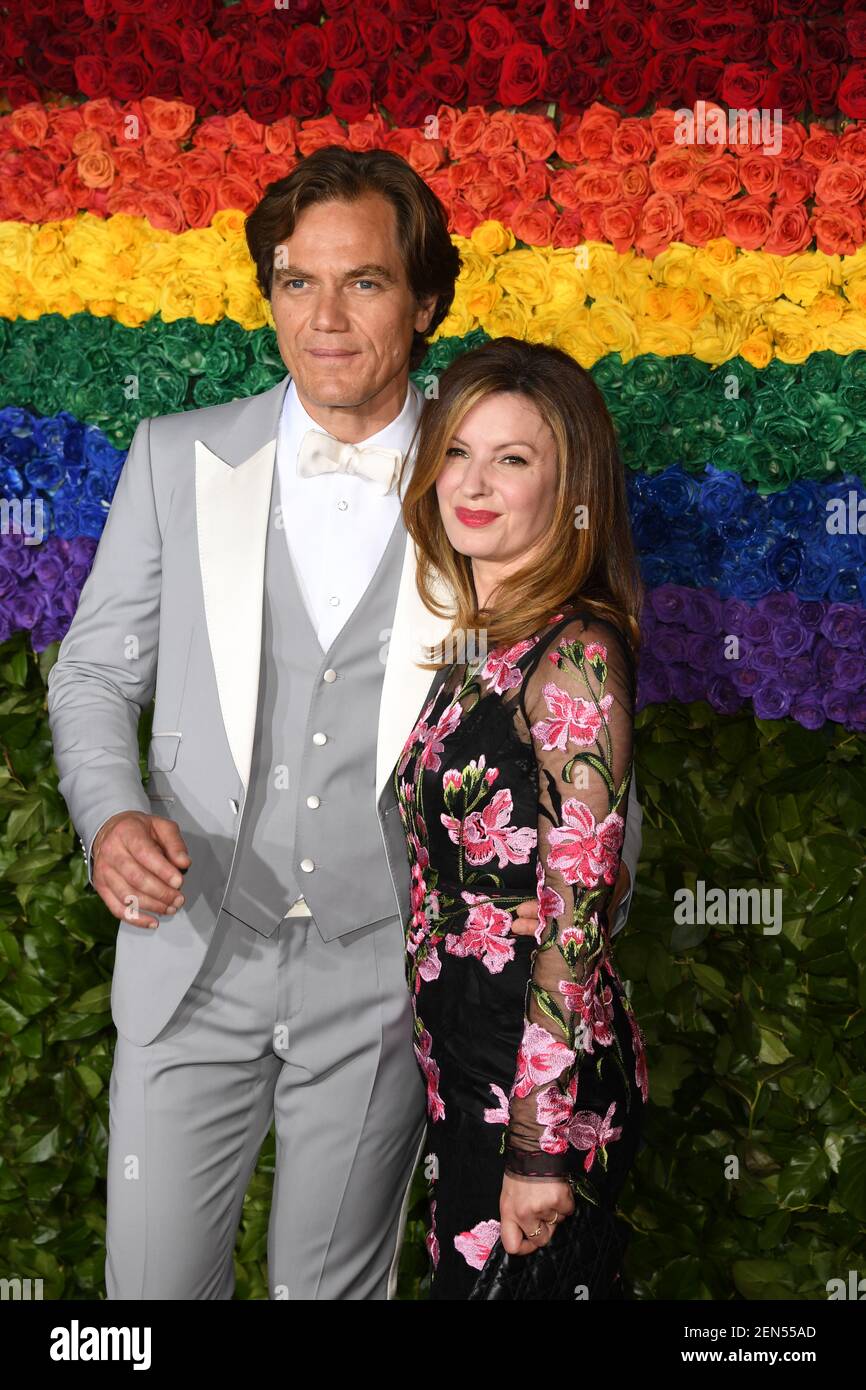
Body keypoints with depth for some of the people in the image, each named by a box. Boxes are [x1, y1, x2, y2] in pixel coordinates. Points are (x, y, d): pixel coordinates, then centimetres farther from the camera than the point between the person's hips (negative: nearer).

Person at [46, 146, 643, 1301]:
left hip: (383, 980, -1)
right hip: (197, 955, 1)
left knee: (333, 1283, 14)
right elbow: (96, 673, 6)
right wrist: (111, 815, -13)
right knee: (154, 1282, 7)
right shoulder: (178, 458, 1)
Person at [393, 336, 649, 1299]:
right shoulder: (473, 643, 8)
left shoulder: (573, 655, -17)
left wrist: (542, 1143, -18)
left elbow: (574, 919, -19)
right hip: (461, 1061, 8)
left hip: (543, 1078, -8)